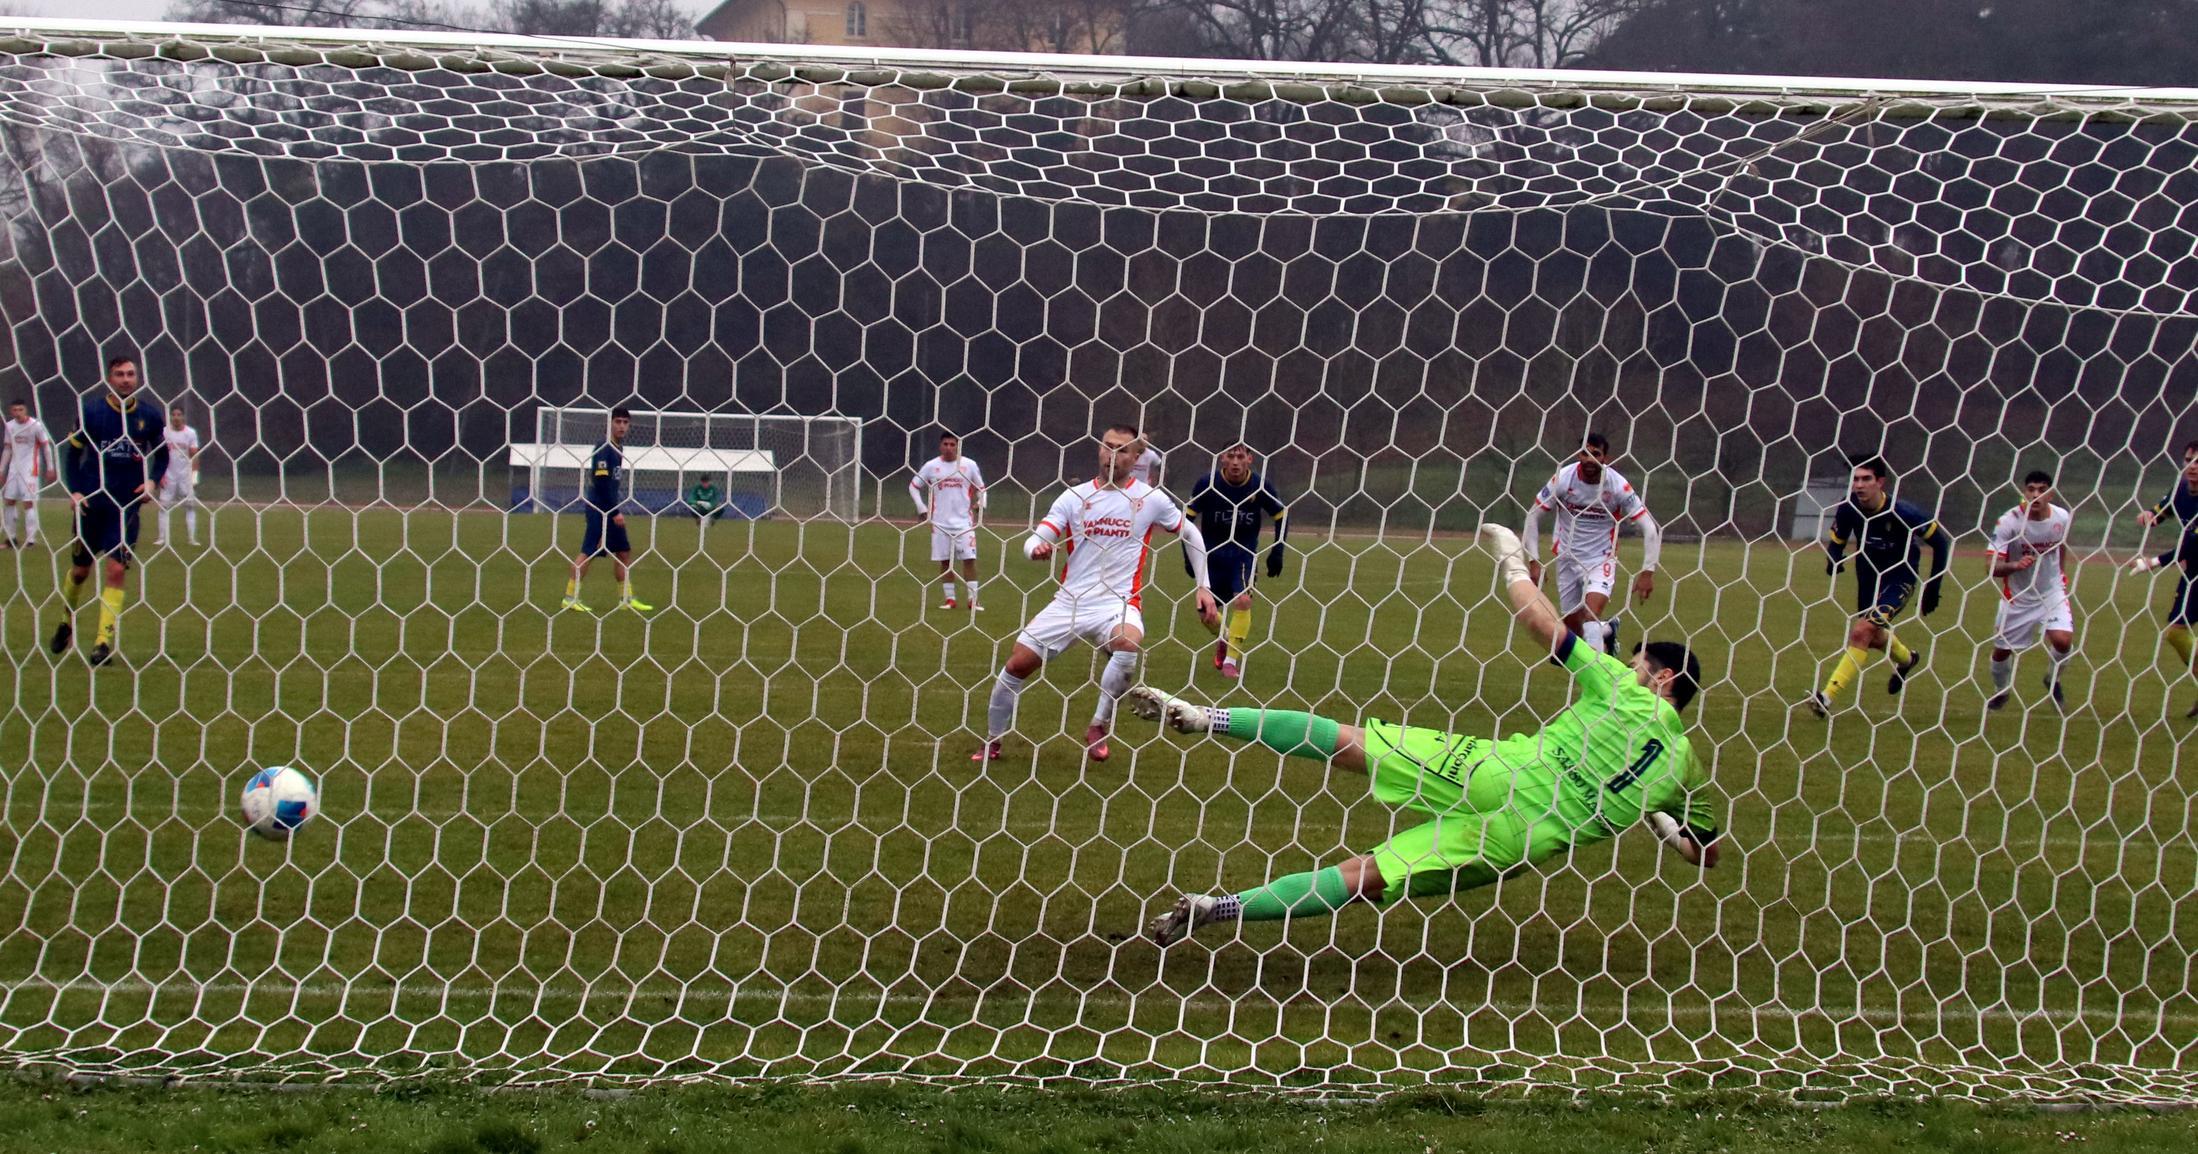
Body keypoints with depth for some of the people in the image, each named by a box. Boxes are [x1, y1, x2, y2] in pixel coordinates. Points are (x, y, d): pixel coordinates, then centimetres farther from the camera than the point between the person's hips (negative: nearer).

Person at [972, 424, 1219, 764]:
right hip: (1069, 601, 2)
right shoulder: (1075, 497, 4)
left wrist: (1203, 586, 11)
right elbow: (1034, 541, -2)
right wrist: (1037, 548, -27)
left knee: (1129, 642, -35)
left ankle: (1098, 728, -17)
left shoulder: (1150, 499, 1)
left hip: (1119, 603, -2)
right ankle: (992, 741, 20)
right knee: (1018, 663, -2)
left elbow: (1191, 534, 15)